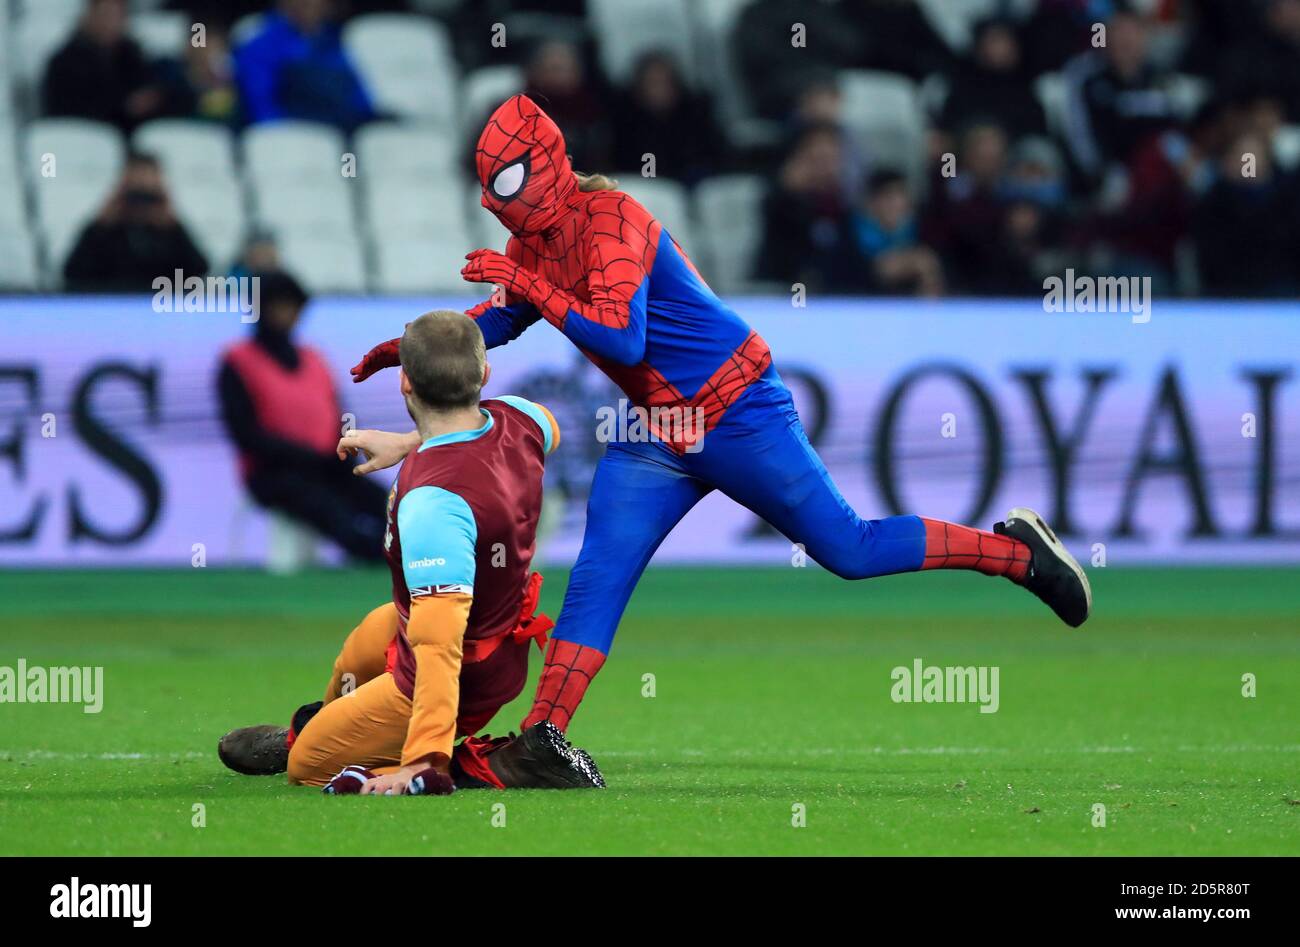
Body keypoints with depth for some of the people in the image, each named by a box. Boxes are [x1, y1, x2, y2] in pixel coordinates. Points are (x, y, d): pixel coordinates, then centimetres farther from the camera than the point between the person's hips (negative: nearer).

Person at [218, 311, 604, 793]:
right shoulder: (515, 419, -14)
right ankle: (307, 729, 64)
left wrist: (424, 763, -46)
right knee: (364, 642, 35)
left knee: (307, 765, 10)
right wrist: (408, 444, 18)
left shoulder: (431, 500, -39)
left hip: (460, 681, -9)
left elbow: (439, 646, -44)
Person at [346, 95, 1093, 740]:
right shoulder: (532, 240, 7)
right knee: (598, 578, -4)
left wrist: (532, 286, -29)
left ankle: (1017, 550, 11)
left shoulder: (608, 219, -20)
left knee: (849, 549, -4)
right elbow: (498, 322, 23)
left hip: (738, 415, -8)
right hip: (658, 432, 8)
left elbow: (620, 339, -30)